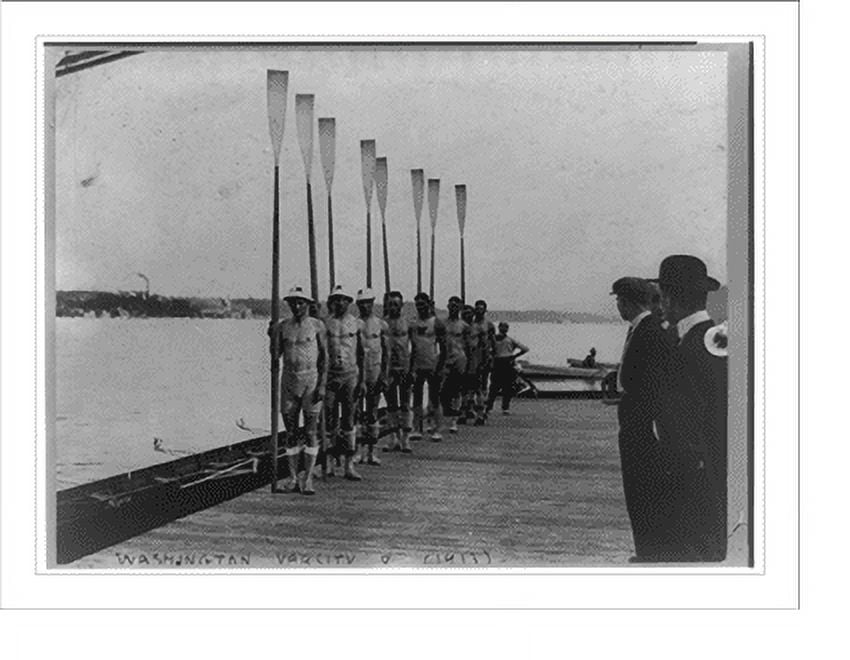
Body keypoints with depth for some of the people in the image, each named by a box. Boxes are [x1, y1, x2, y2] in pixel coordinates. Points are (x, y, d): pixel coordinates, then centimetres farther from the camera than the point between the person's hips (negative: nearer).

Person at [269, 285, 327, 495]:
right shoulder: (283, 326, 7)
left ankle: (307, 478, 4)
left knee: (310, 431, -1)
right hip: (289, 381, 3)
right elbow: (276, 354, 5)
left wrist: (322, 385, -7)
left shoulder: (316, 325, 0)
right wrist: (272, 337, -11)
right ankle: (293, 478, 12)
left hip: (311, 380, -3)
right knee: (291, 431, 5)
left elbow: (324, 357, 0)